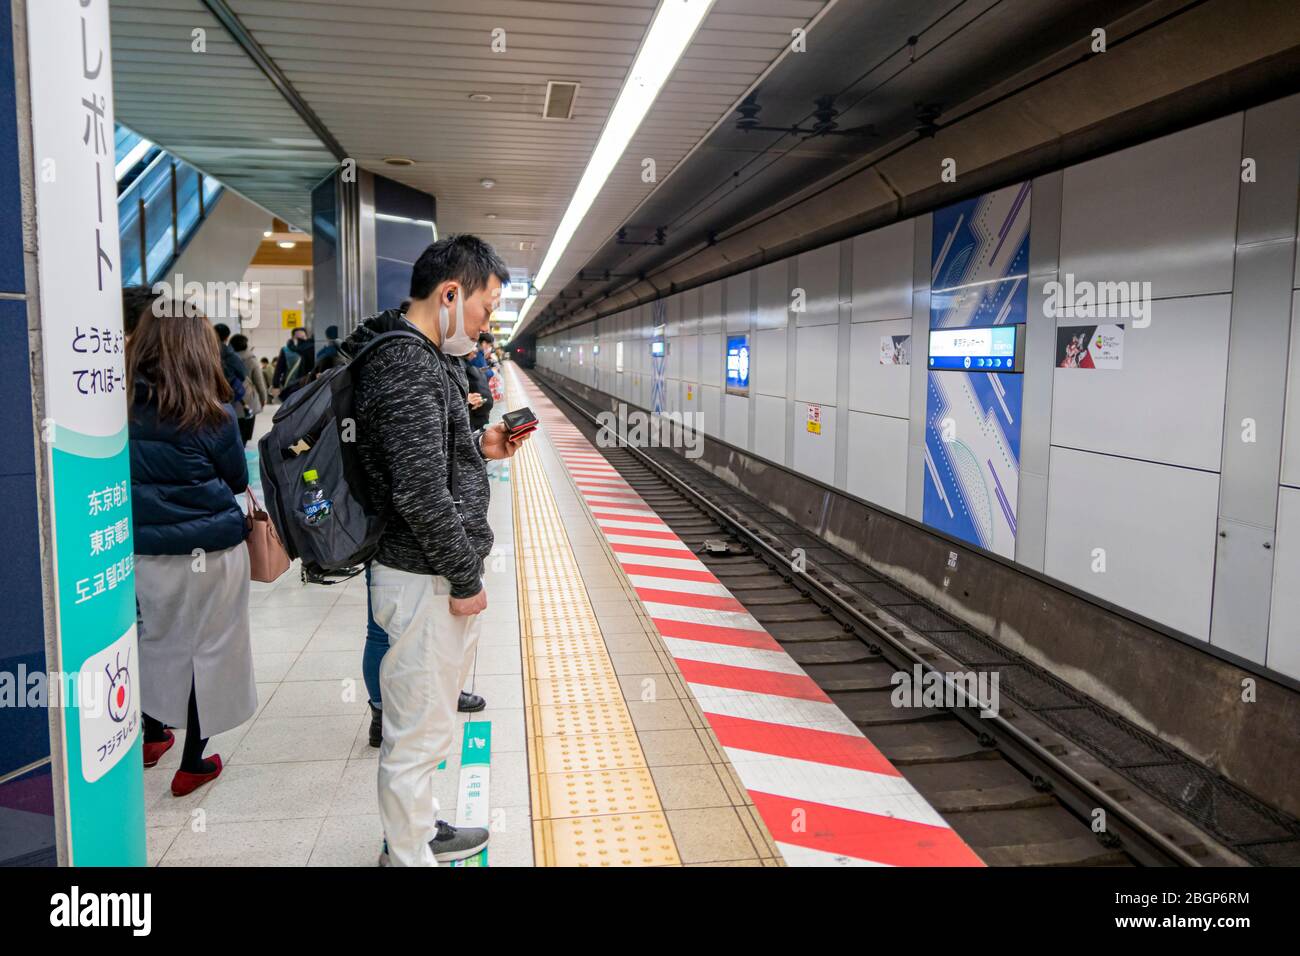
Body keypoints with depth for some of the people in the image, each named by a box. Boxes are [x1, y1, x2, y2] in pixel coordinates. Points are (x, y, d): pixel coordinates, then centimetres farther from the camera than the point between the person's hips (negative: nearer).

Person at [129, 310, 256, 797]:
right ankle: (193, 763, 17)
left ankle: (153, 734, 40)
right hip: (210, 549, -4)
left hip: (143, 548, 4)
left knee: (155, 638, 23)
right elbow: (237, 479, -1)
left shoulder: (122, 406, -5)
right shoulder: (211, 414, -14)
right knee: (208, 647, 8)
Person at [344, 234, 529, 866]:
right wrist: (465, 579, -16)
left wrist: (478, 446, 8)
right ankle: (408, 856, 23)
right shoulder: (409, 368, -22)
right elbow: (422, 494, -26)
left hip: (434, 574, 11)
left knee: (426, 723, 24)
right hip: (426, 581, -11)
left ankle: (418, 833, 41)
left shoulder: (420, 357, 12)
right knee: (418, 733, 5)